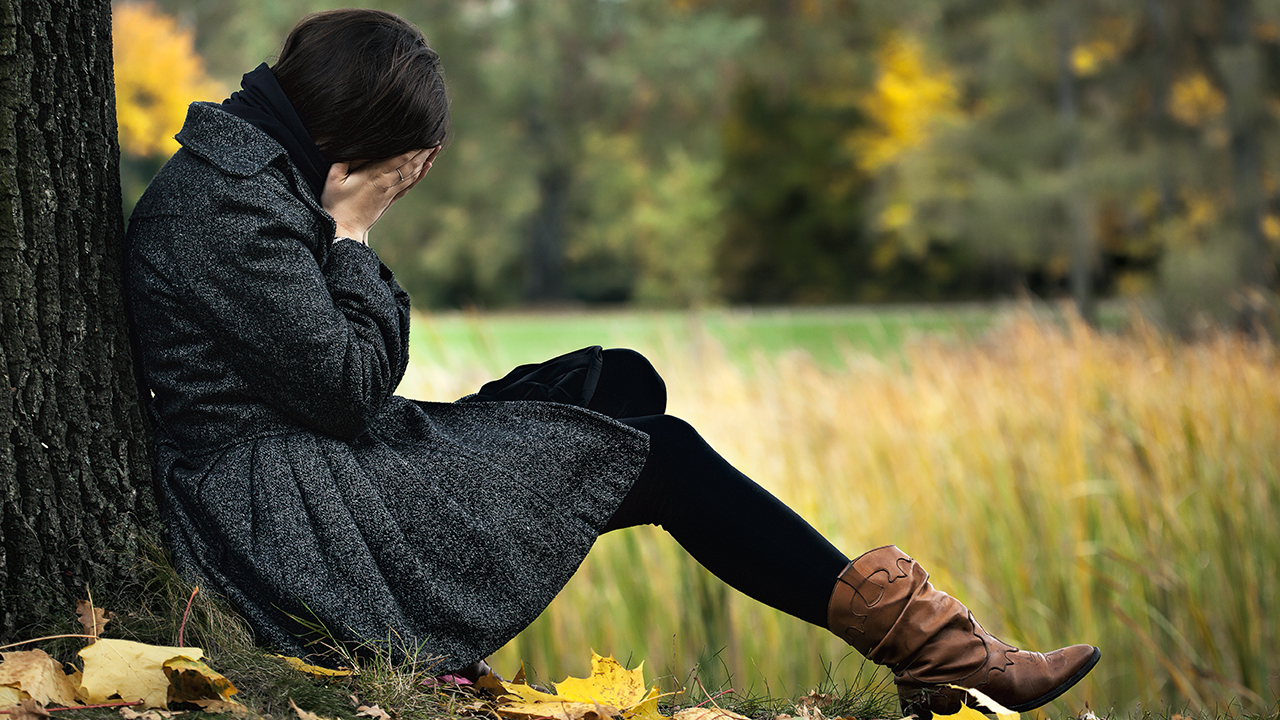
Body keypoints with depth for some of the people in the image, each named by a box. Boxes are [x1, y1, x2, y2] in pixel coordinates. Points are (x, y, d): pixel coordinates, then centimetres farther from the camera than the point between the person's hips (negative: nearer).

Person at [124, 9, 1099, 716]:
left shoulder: (261, 174, 12)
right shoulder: (232, 205, -19)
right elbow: (348, 390, -20)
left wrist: (349, 235, 0)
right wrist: (353, 232, -12)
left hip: (320, 462, 10)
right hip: (288, 515, -10)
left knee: (620, 380, 4)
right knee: (647, 452, -9)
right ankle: (919, 639, -2)